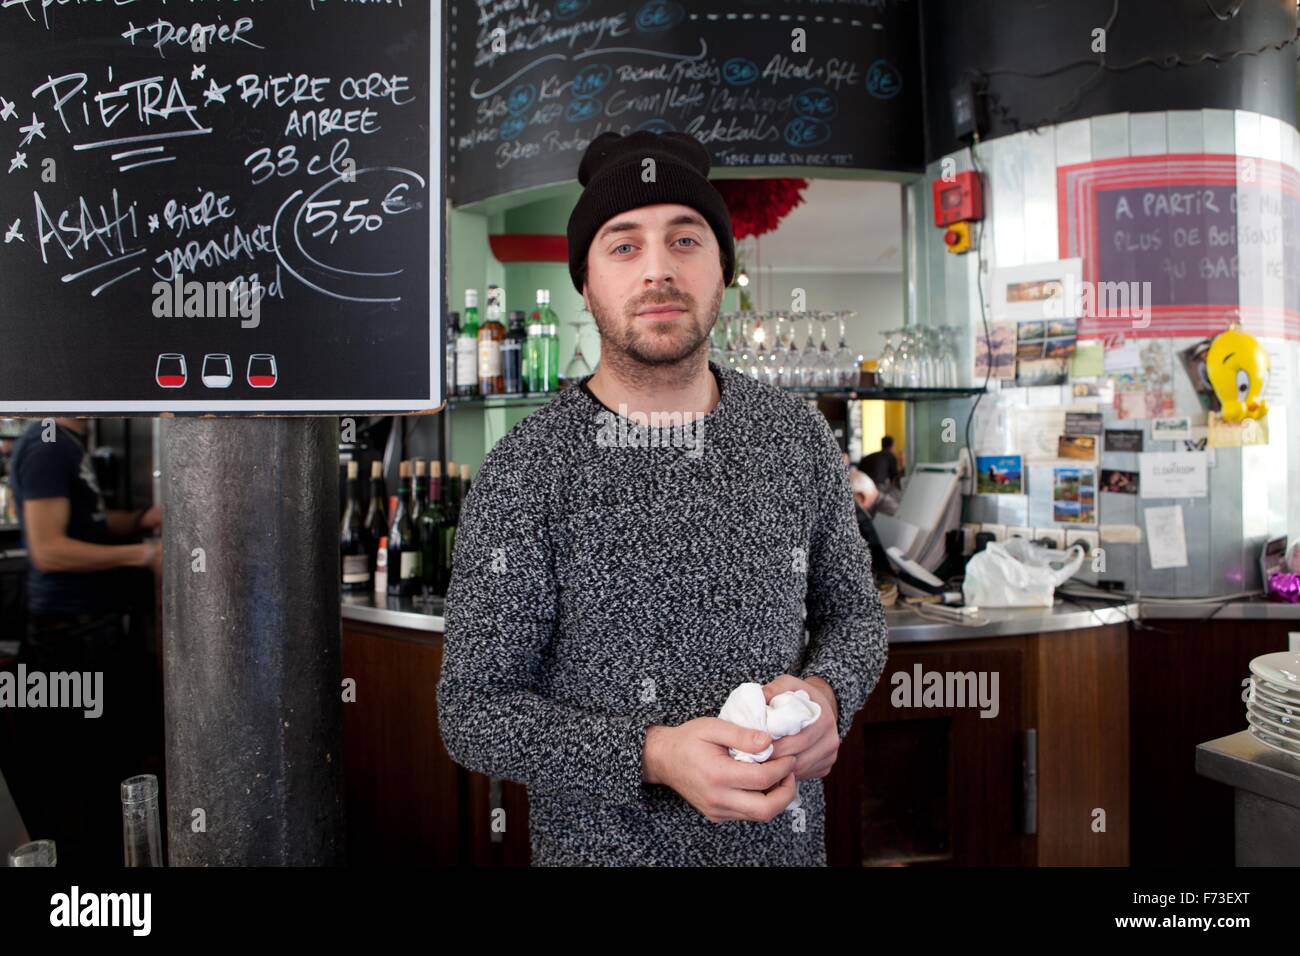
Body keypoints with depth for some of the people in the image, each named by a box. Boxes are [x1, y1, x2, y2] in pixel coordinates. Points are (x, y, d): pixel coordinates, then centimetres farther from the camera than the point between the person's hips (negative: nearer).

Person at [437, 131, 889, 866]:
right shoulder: (525, 473, -15)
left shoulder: (800, 438, -6)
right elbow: (473, 708, -13)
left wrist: (827, 695, -16)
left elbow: (853, 610, 6)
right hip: (603, 843, -3)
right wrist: (650, 756, -27)